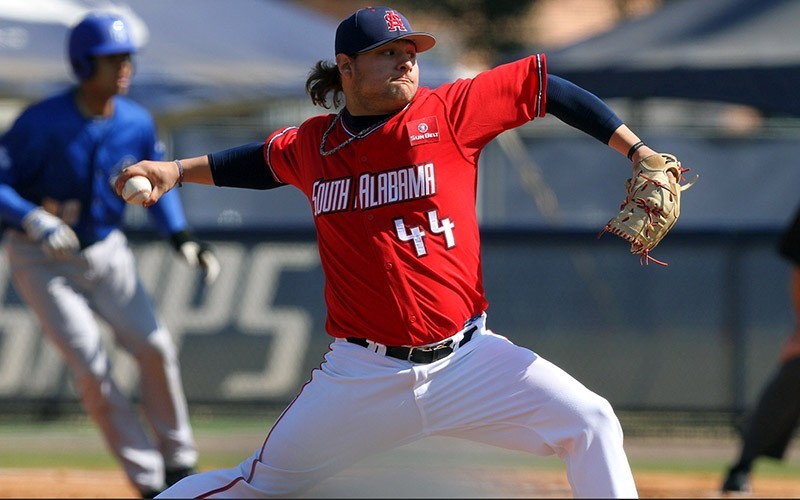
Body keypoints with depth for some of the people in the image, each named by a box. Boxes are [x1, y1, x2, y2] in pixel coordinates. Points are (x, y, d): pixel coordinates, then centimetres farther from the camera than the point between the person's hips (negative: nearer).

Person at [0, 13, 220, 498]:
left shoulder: (138, 124, -7)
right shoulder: (41, 122, -22)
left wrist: (183, 238, -3)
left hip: (107, 253, 4)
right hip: (43, 262, -4)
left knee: (155, 346, -5)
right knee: (91, 365, -11)